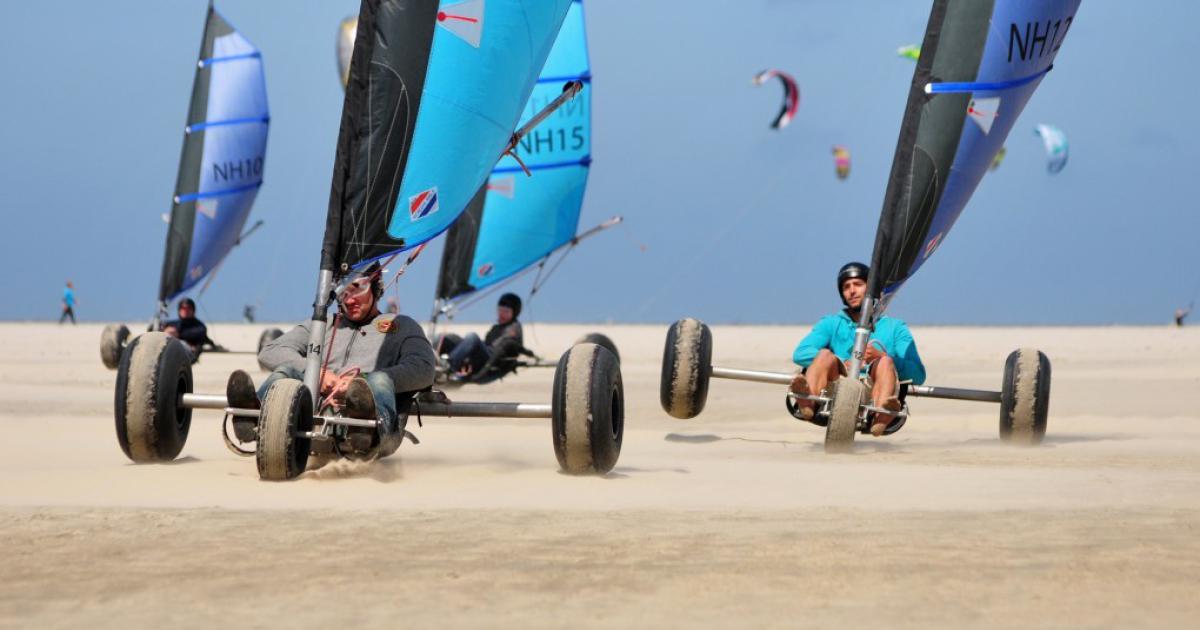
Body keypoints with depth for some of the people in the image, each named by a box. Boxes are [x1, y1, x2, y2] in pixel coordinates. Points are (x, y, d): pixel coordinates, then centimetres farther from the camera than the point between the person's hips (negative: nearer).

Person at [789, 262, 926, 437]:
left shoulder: (894, 328, 23)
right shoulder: (831, 324, 27)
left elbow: (918, 375, 10)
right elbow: (800, 354, 8)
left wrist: (881, 356, -7)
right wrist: (844, 363, -6)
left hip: (872, 396, -1)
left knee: (885, 362, -27)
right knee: (825, 355, -23)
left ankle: (882, 412, -59)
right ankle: (807, 402, -54)